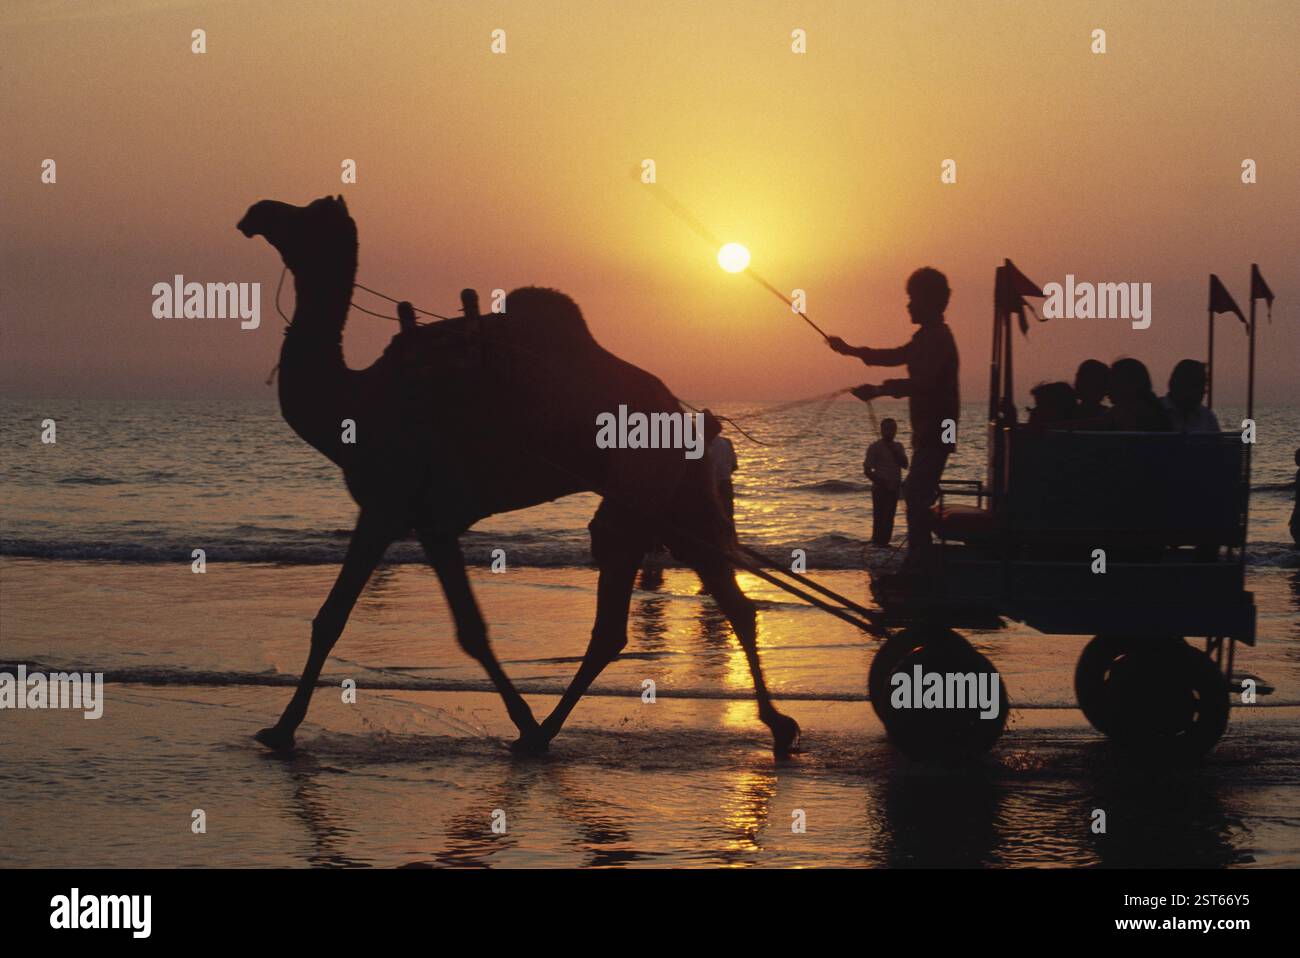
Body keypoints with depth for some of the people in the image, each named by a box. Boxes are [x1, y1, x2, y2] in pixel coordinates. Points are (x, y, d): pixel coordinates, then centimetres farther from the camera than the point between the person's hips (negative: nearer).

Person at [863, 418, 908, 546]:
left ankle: (884, 542, 11)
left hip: (894, 489, 6)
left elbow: (905, 464, 1)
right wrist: (880, 482, -17)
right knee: (880, 518, -9)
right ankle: (877, 543, -8)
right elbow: (867, 470, -8)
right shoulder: (875, 447, -4)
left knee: (889, 519, 7)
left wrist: (894, 451, -9)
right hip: (880, 489, -6)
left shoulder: (898, 447, 13)